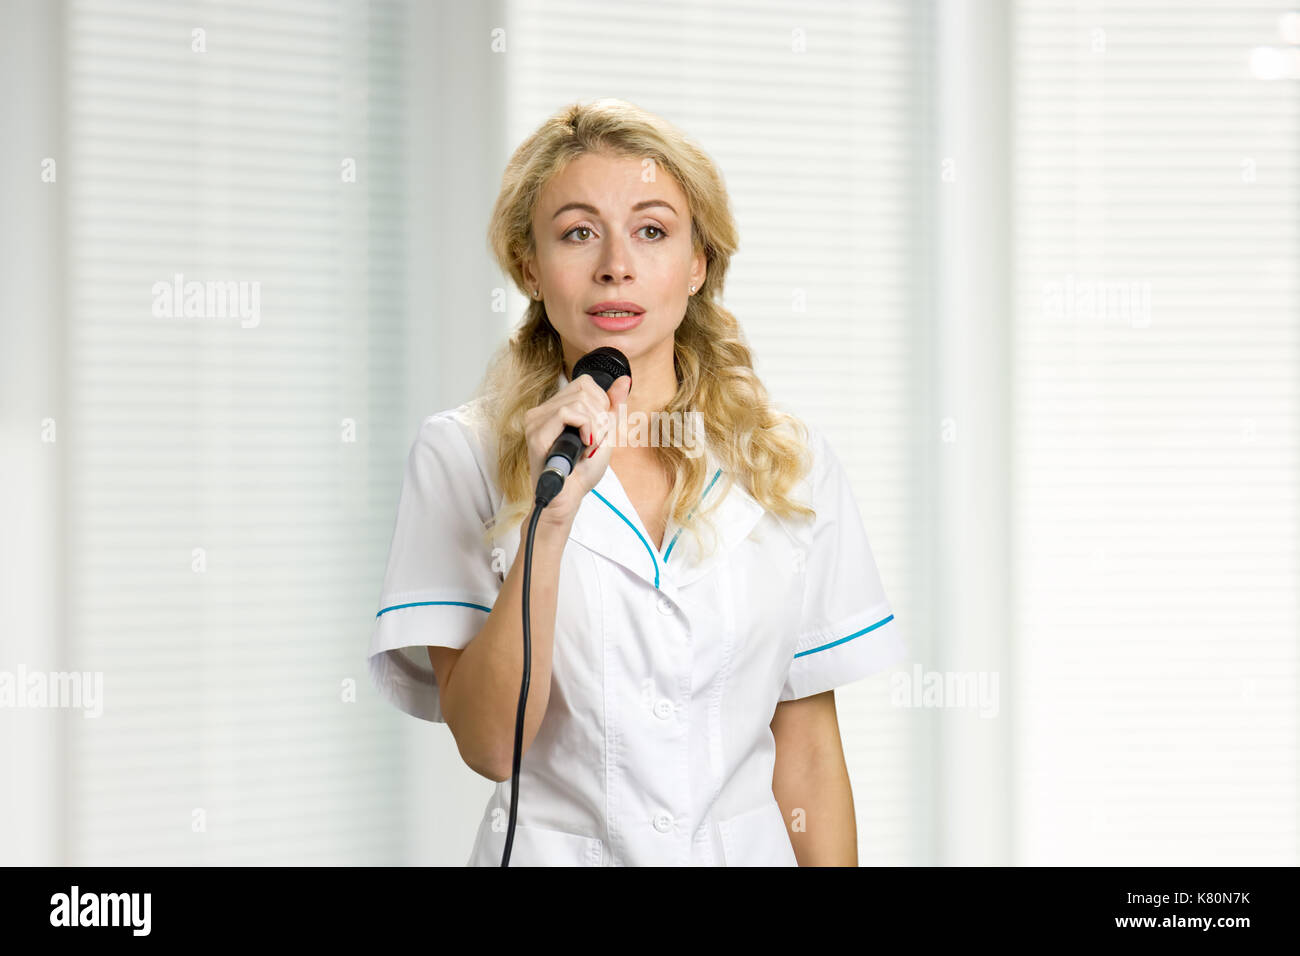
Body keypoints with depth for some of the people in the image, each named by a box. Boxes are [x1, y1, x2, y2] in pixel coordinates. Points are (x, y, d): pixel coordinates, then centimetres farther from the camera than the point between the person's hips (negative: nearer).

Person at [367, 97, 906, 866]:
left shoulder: (790, 461, 0)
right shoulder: (462, 454, -7)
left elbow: (807, 748, 1)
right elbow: (488, 744, -15)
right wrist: (551, 516, -23)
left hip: (746, 844, 2)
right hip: (554, 843, -2)